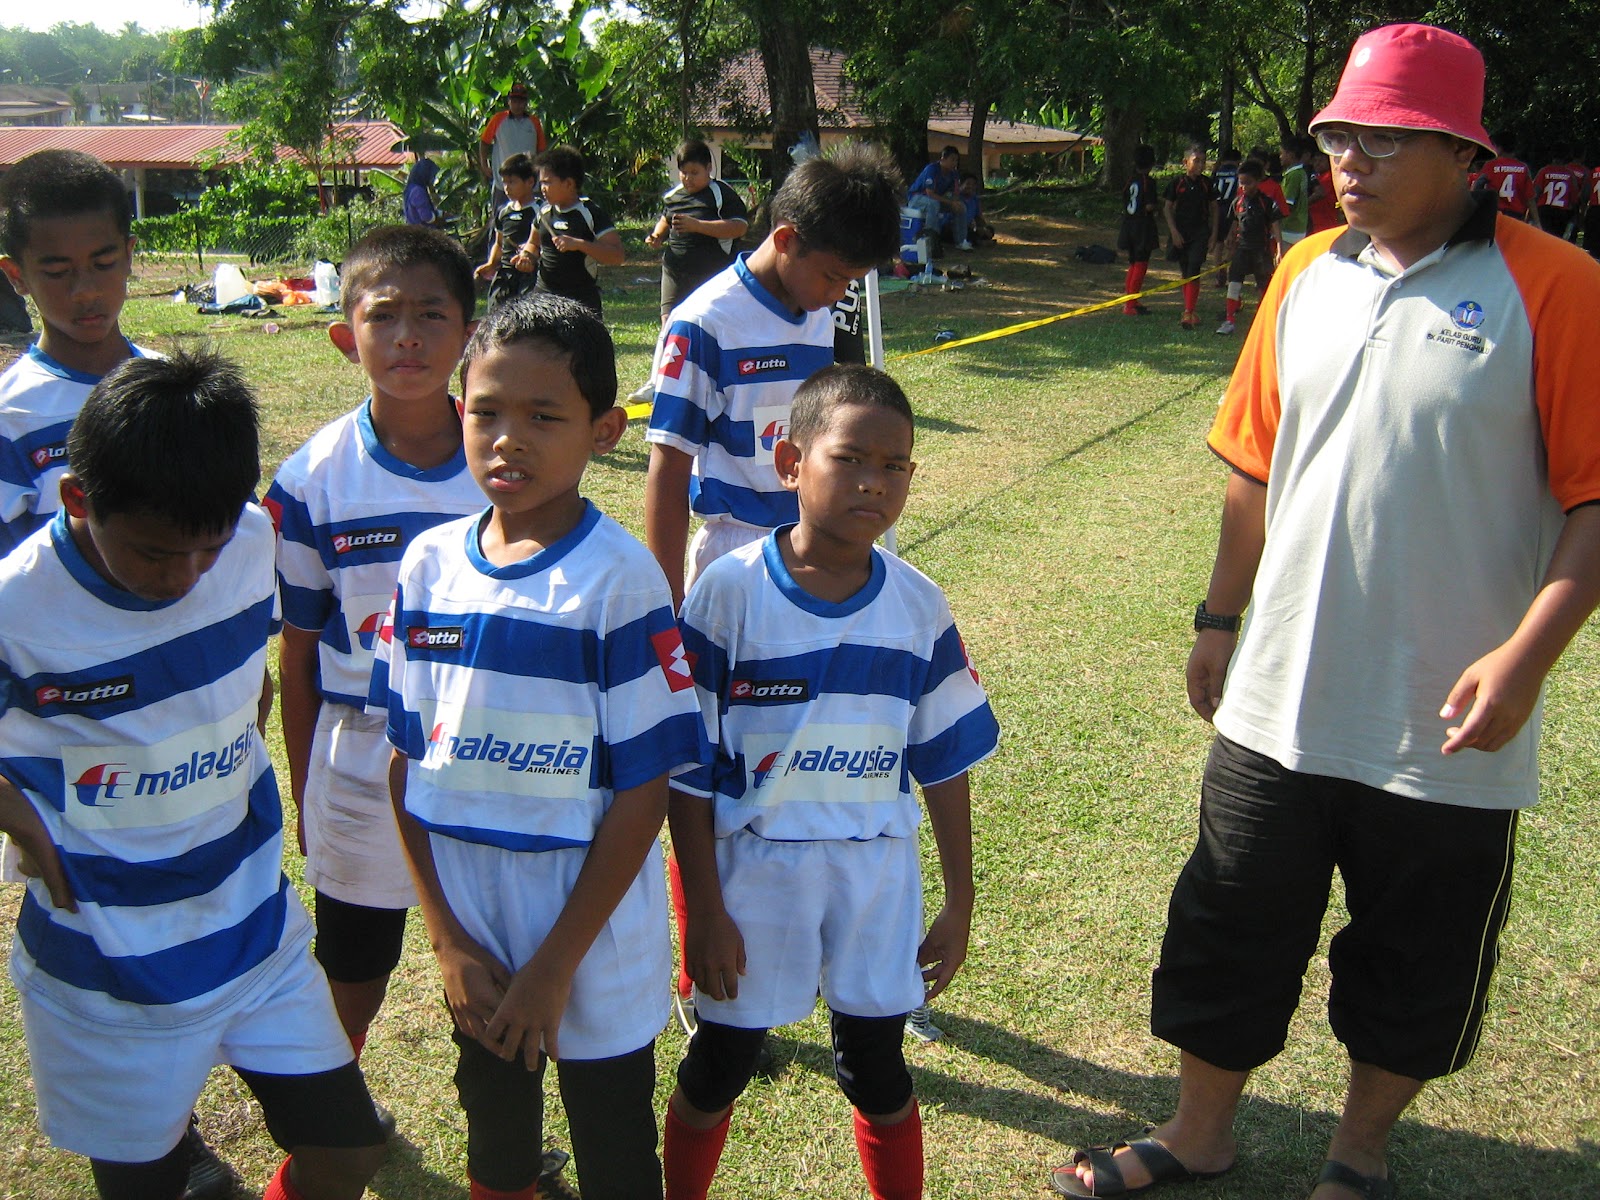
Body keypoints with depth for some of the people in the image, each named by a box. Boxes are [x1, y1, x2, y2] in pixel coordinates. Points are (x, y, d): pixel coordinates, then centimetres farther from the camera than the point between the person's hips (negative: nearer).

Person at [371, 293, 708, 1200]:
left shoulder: (619, 578, -17)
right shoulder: (430, 563, -3)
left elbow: (644, 791, -15)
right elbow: (407, 757, 3)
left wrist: (556, 965, -14)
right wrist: (447, 937, -2)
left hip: (595, 938, -4)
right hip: (471, 931, 4)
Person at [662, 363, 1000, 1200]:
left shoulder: (919, 607, -5)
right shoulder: (730, 591, -14)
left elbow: (944, 764, 3)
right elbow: (688, 768, -10)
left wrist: (959, 903, 5)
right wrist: (705, 909, -9)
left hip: (876, 873, 2)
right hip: (753, 870, -2)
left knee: (877, 1071, 15)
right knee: (719, 1066, 15)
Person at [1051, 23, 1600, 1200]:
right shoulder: (1308, 274, 4)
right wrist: (1221, 618, 13)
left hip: (1444, 727, -4)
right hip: (1278, 703, 4)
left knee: (1415, 966, 16)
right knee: (1230, 931, 16)